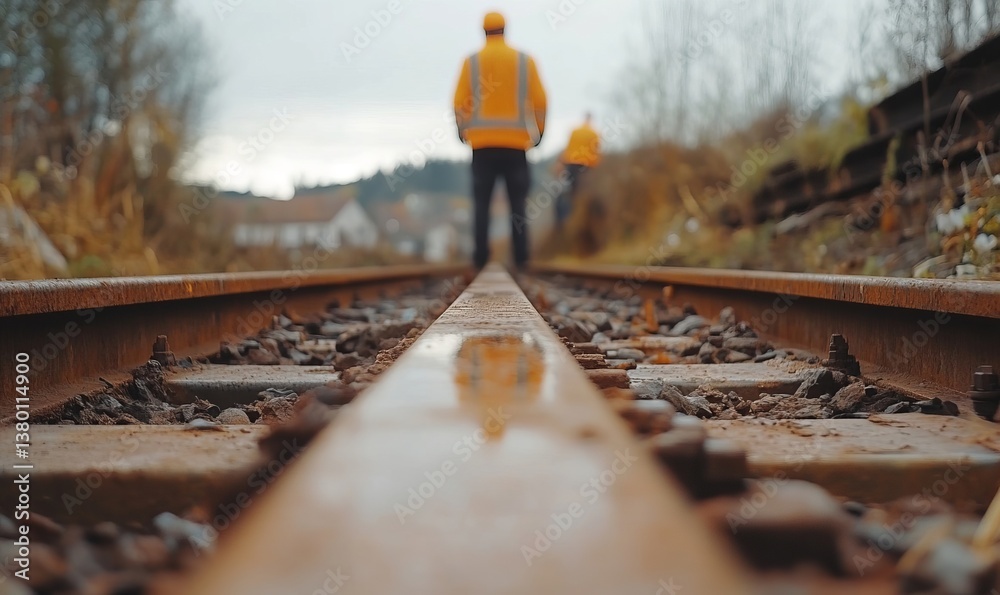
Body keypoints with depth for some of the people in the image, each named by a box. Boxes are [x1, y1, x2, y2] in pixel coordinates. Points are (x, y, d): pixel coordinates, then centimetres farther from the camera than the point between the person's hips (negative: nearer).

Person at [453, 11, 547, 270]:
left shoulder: (472, 61, 3)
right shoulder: (524, 60, 4)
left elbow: (460, 101, 0)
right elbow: (540, 100, 2)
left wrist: (463, 130, 12)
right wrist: (538, 131, 12)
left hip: (482, 142, 0)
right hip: (516, 142, 0)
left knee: (481, 203, 4)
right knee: (518, 203, 4)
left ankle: (481, 256, -1)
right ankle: (520, 257, -1)